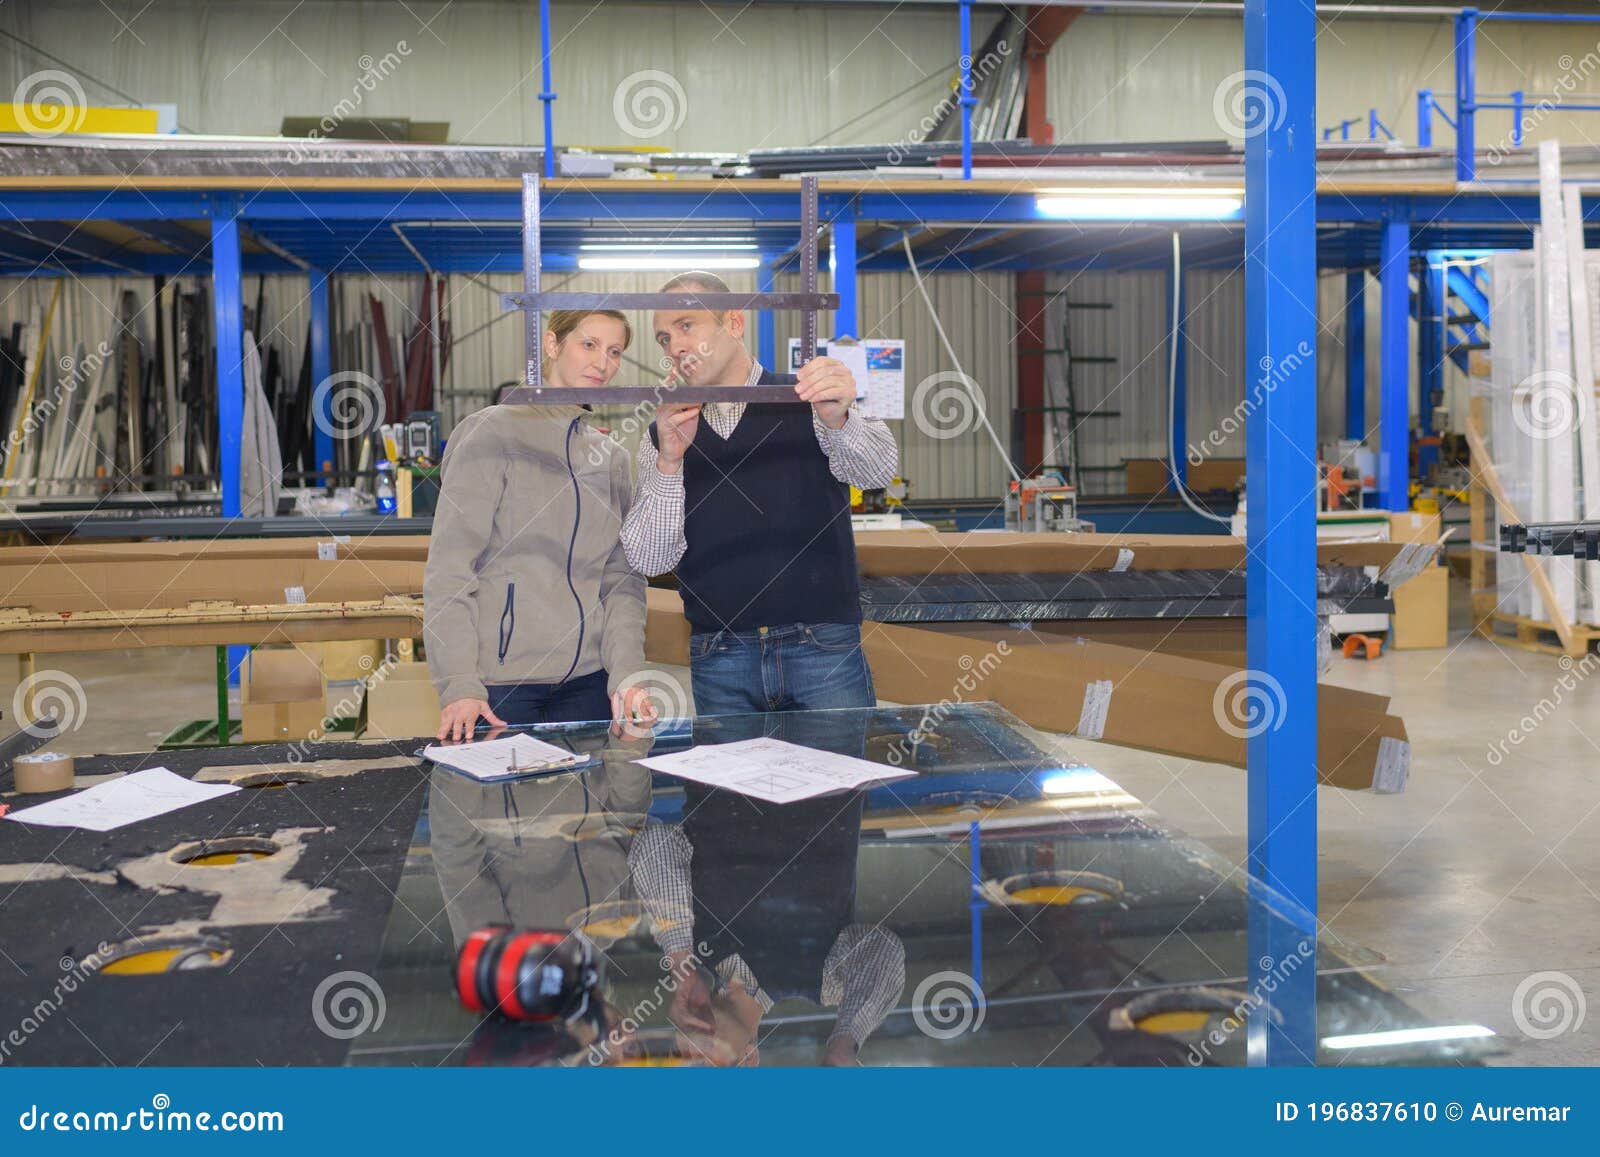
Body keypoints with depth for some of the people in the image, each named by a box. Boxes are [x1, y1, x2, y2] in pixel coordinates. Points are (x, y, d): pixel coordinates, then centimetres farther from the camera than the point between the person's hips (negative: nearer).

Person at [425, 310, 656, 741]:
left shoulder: (612, 458, 13)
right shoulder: (492, 433, -4)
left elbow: (623, 579, 8)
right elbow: (448, 570, -9)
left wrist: (626, 673, -7)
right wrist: (458, 685, -18)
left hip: (588, 680, 5)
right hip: (499, 682, -5)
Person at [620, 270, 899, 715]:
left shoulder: (807, 402, 2)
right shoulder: (662, 436, 9)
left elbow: (878, 469, -16)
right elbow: (649, 560, 0)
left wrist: (838, 420, -37)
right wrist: (668, 463, -13)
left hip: (823, 648, -2)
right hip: (719, 660, 2)